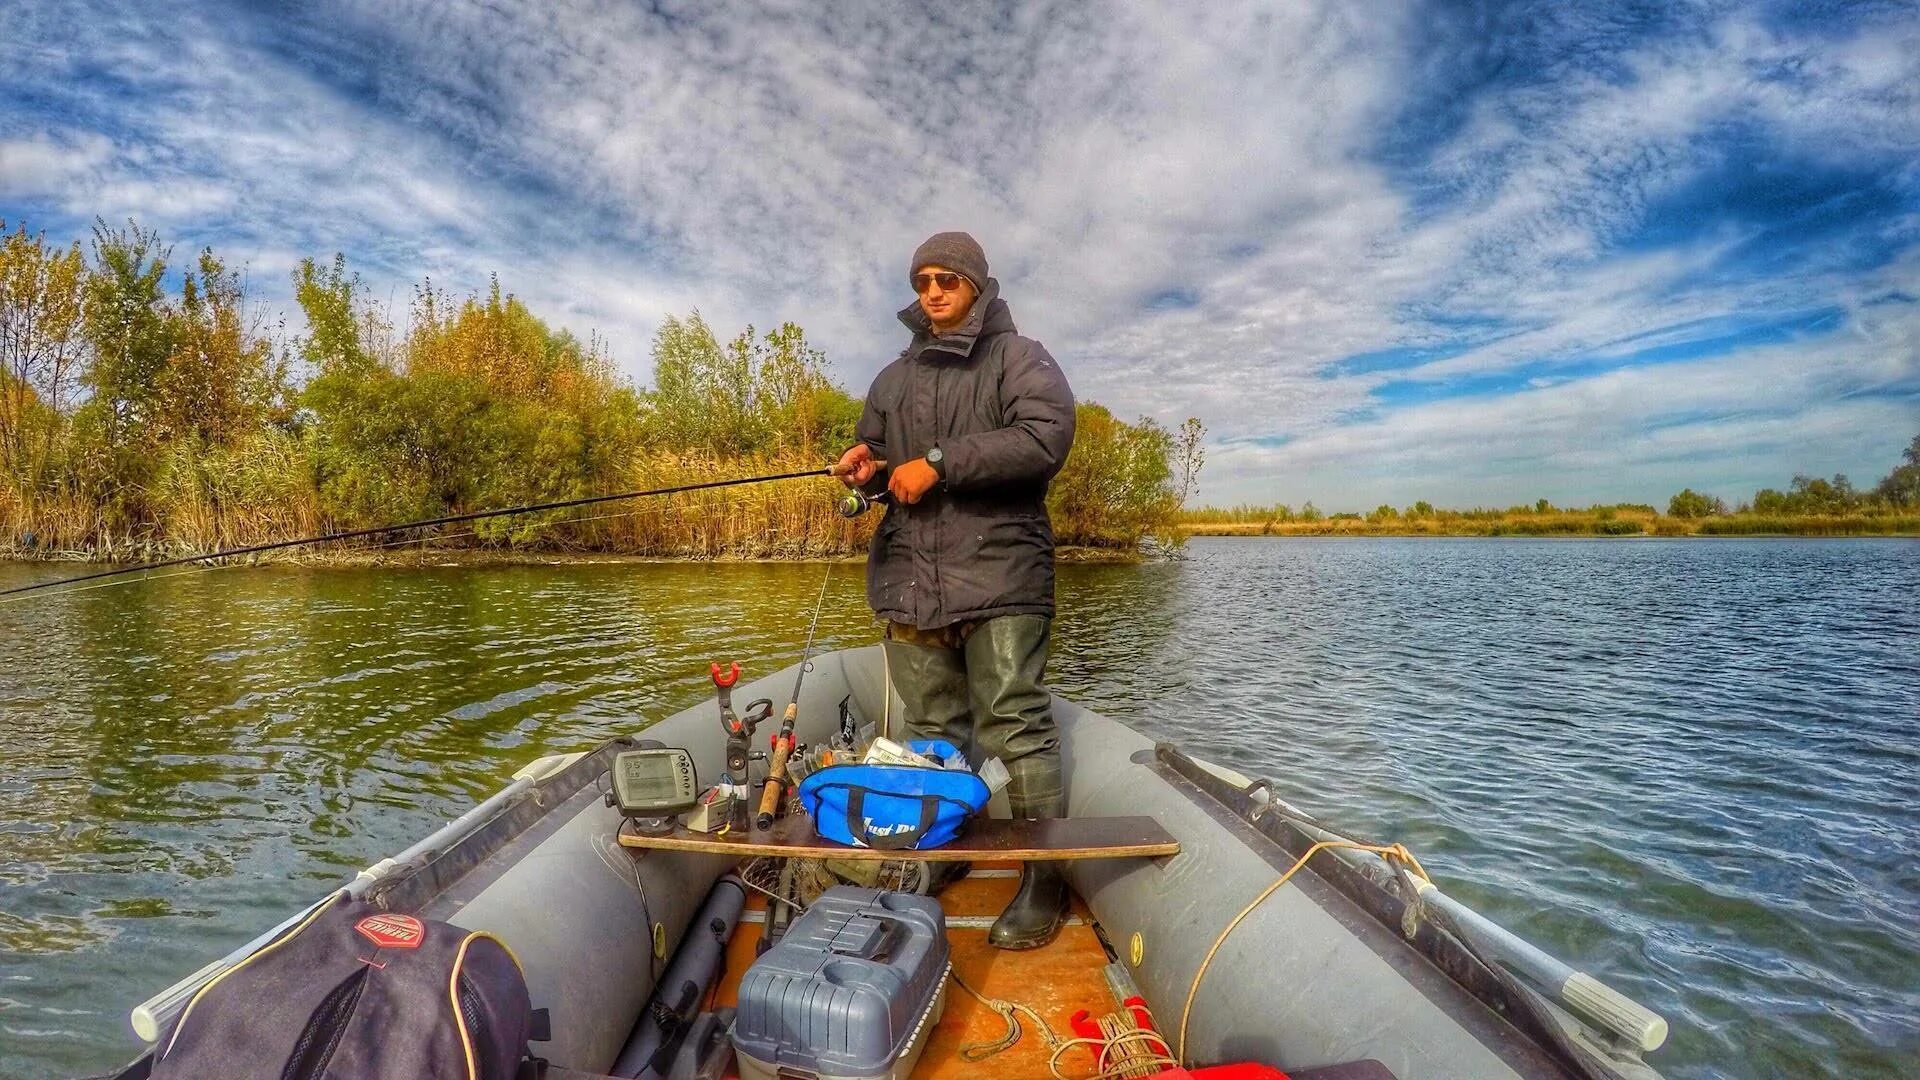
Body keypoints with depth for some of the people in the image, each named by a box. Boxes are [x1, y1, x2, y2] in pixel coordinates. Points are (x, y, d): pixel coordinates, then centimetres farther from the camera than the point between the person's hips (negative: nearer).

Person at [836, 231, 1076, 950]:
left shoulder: (1018, 357, 5)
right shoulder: (894, 378, 23)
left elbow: (1045, 437, -13)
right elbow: (876, 455, 29)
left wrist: (938, 464, -16)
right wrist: (867, 468, 3)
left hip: (999, 572, -5)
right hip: (912, 575, 6)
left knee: (1015, 724, -8)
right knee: (933, 730, 11)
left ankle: (1044, 877, 3)